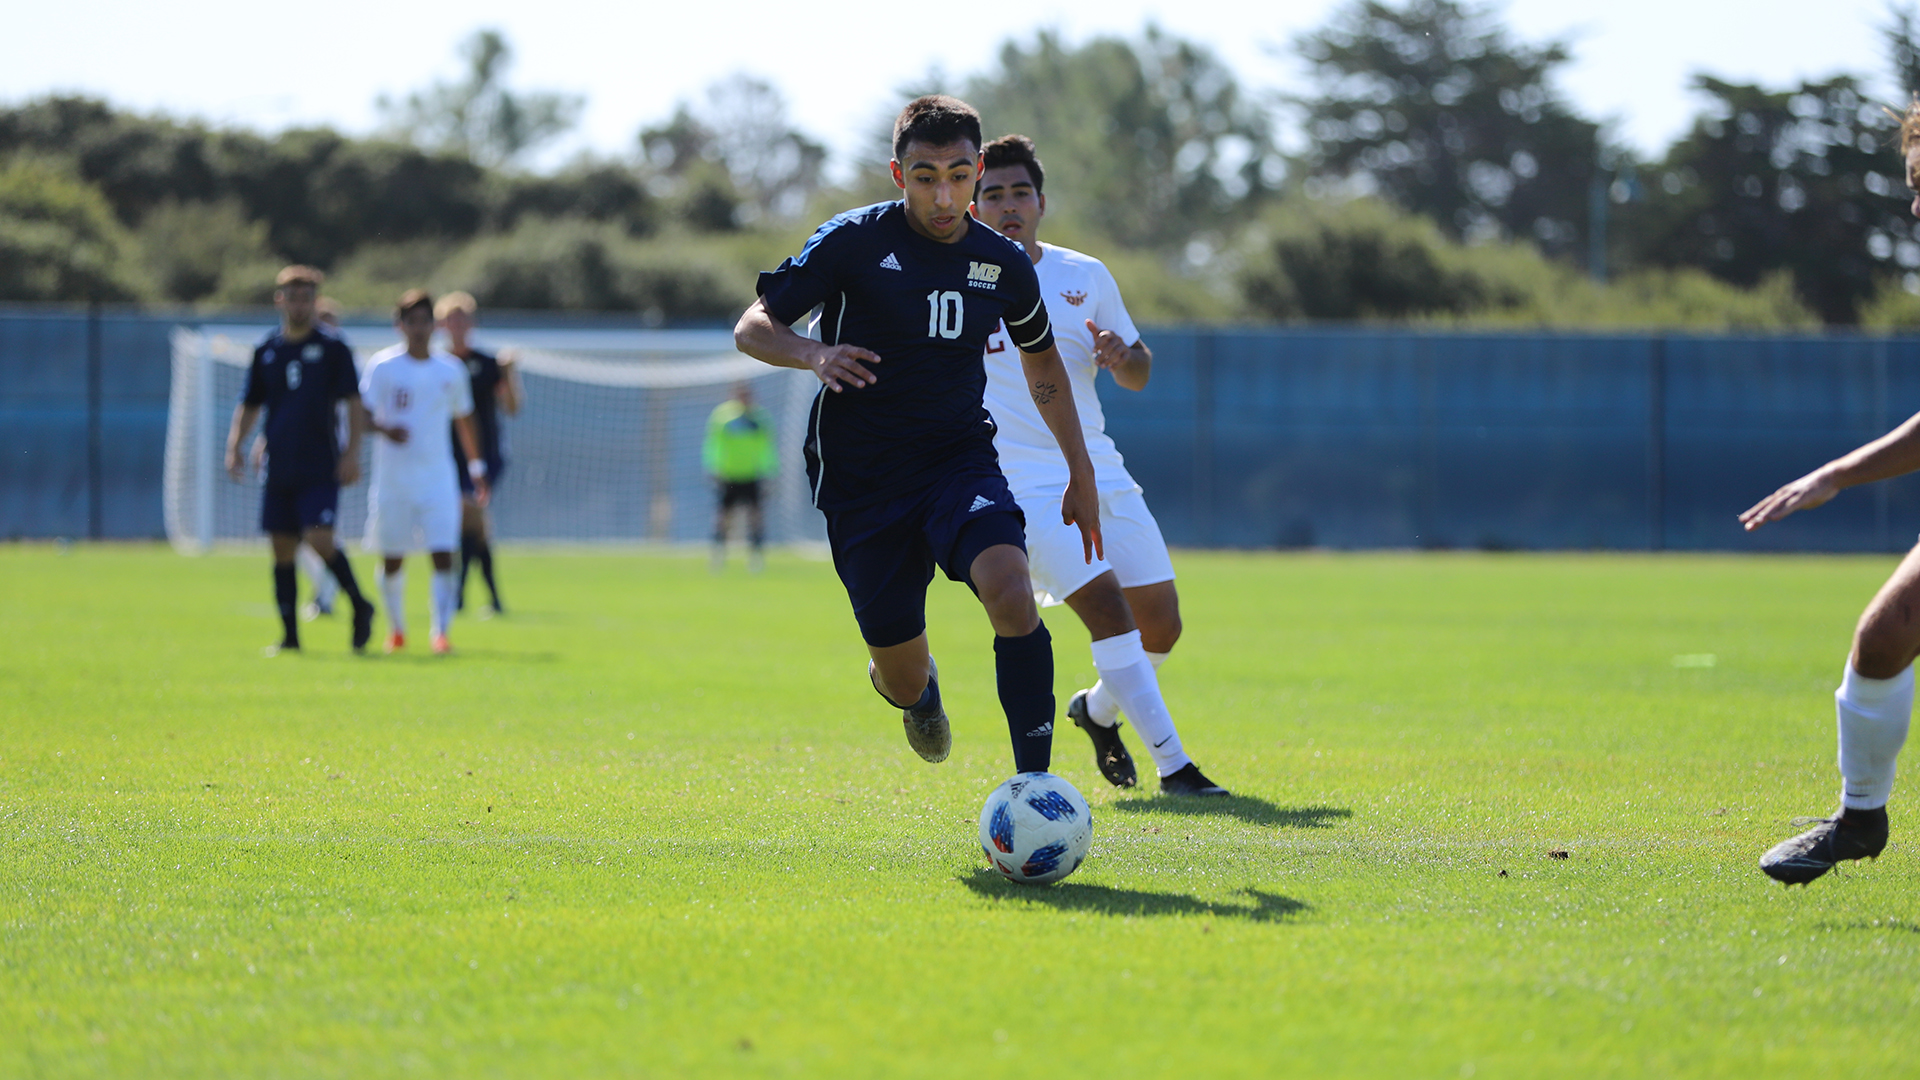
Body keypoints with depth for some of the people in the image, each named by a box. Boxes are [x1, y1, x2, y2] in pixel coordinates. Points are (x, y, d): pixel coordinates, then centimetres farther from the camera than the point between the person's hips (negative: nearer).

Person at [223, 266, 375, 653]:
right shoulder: (266, 352, 10)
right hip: (278, 471, 4)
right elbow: (249, 406, 16)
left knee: (319, 539, -17)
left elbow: (354, 403, 0)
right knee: (282, 550, 3)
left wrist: (352, 452, -10)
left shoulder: (333, 348, 1)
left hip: (322, 468, -4)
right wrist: (234, 447, 2)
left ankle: (359, 605, 4)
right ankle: (290, 633, 11)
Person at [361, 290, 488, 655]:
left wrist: (477, 470, 20)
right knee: (393, 559, 8)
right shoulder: (383, 366, -3)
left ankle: (440, 632, -12)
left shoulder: (450, 370, 5)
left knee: (443, 555, -13)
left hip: (437, 477, 1)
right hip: (392, 477, -1)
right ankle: (395, 628, 29)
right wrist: (385, 429, -28)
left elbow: (464, 420, 18)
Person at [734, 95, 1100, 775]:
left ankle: (1034, 782, -26)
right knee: (902, 681, 2)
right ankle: (915, 685, 43)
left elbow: (1042, 361, 21)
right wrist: (813, 354, -27)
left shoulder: (1003, 264, 3)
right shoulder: (853, 242, -8)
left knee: (1009, 587, -30)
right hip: (862, 478, -2)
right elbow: (752, 328, -5)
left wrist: (1080, 474, 19)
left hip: (961, 457, 2)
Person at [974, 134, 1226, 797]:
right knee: (1108, 606, -21)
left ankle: (1099, 710, 35)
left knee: (1160, 623, 4)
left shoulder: (1086, 277, 9)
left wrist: (1122, 355, -7)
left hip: (1100, 475, 5)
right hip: (1022, 487, -5)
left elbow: (1139, 374, 15)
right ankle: (1172, 765, -18)